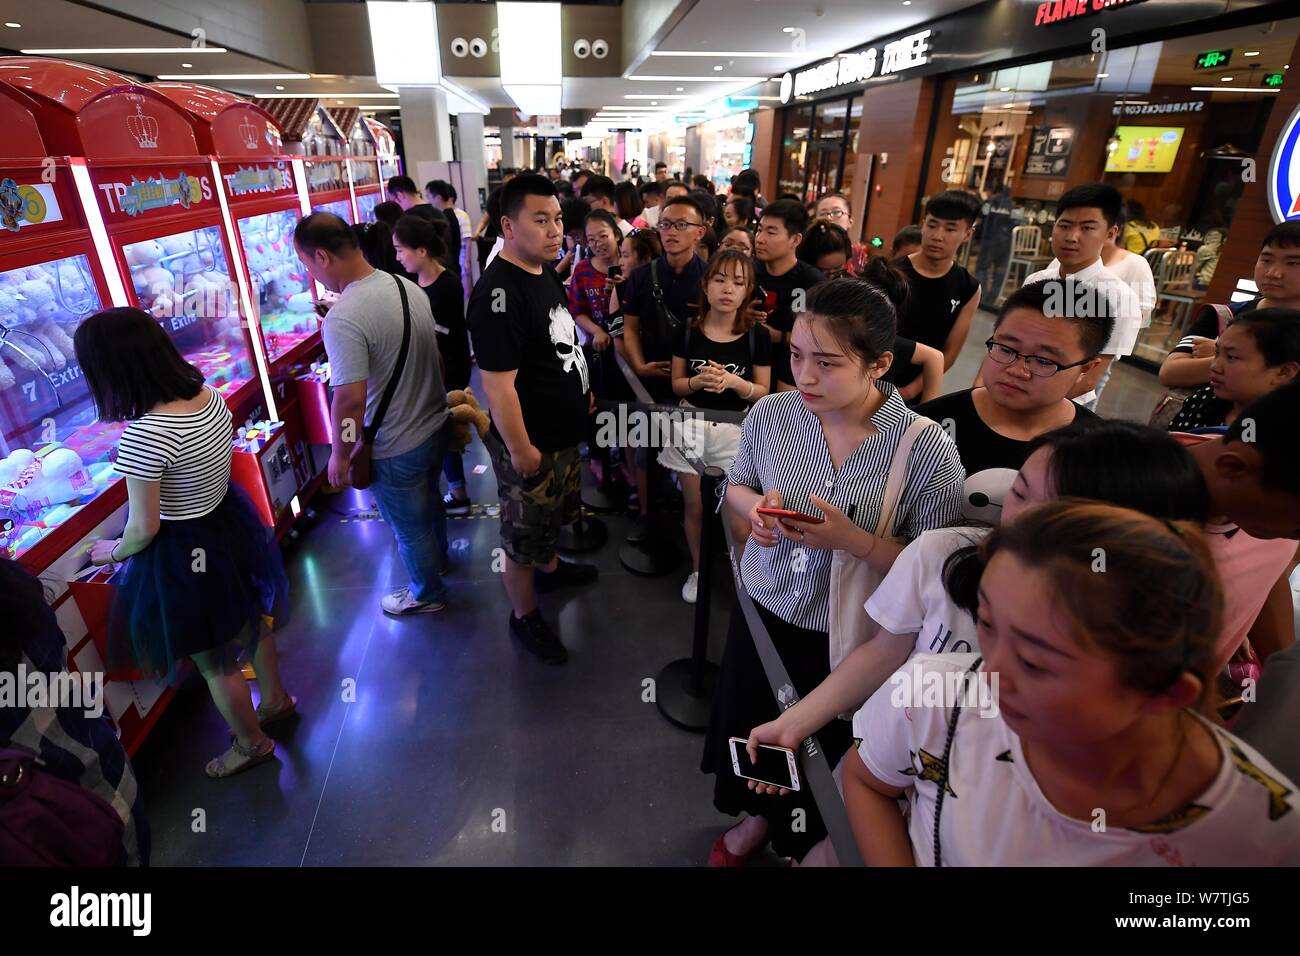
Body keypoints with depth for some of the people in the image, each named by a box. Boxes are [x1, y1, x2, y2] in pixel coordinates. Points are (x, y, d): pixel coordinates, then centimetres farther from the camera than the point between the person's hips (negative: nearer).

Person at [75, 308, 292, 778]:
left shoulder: (143, 435, -31)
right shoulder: (212, 398, -9)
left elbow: (143, 531, -20)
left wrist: (114, 551, 0)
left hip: (186, 554, -7)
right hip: (232, 526, 8)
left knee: (215, 661, 16)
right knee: (250, 621, 30)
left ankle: (251, 743, 39)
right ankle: (275, 698, 54)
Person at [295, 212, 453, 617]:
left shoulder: (343, 318, -28)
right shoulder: (407, 285, -3)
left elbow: (350, 400, -29)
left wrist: (339, 455, -13)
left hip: (395, 448, -7)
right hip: (436, 426, 8)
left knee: (409, 529, 17)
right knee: (429, 499, 32)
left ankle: (427, 594, 40)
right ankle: (437, 556, 57)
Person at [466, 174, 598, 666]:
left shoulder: (545, 273, 4)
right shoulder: (499, 292, -26)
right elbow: (498, 384, -27)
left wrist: (581, 388, 19)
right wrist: (520, 451, -23)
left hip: (565, 431, 9)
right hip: (530, 442, -9)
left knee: (552, 515, 30)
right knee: (524, 537, 10)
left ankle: (550, 568, 55)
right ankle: (524, 616, 30)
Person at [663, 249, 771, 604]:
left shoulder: (757, 338, -5)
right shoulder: (687, 331, -1)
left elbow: (763, 392, 0)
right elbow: (676, 384, 5)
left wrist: (734, 382, -20)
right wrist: (697, 381, -17)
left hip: (736, 430, -1)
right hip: (692, 426, 2)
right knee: (694, 507, 12)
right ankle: (697, 569, 34)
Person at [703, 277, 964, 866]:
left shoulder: (928, 450, -22)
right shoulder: (771, 413, -11)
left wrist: (853, 540, -32)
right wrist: (754, 507, -16)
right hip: (762, 609, 4)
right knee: (749, 732, 25)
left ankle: (808, 843, 57)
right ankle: (761, 819, 60)